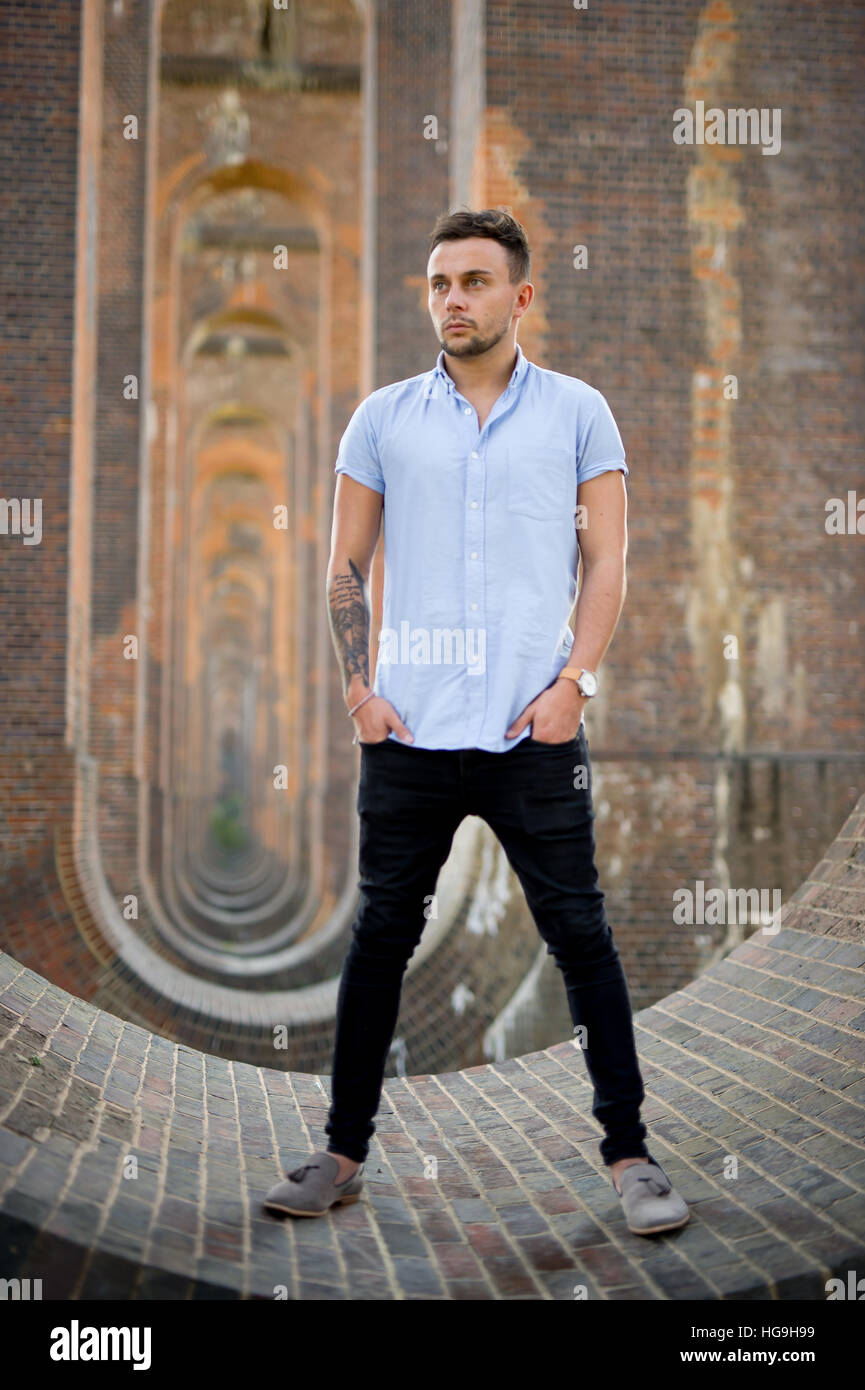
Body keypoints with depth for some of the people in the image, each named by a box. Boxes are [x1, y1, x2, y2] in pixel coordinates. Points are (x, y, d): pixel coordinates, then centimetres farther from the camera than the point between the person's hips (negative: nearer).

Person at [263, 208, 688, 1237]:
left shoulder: (578, 412, 5)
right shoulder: (383, 418, 9)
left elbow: (606, 563, 4)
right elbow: (345, 568, 11)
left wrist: (574, 681, -8)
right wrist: (358, 689, 0)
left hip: (534, 731, -1)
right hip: (409, 731, 2)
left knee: (581, 938, 0)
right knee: (380, 939, 7)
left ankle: (628, 1153, 11)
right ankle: (343, 1154, 18)